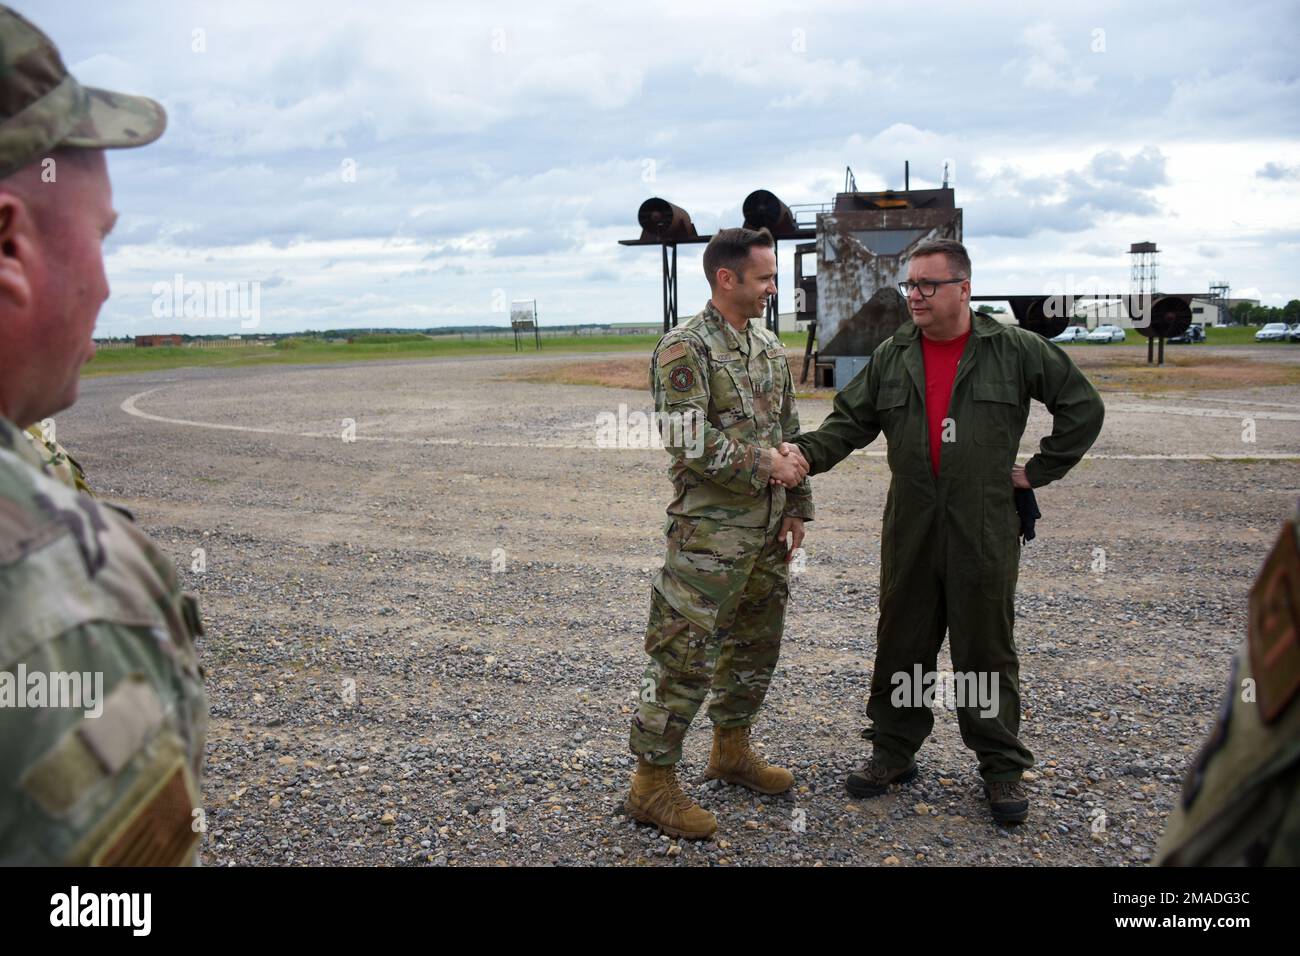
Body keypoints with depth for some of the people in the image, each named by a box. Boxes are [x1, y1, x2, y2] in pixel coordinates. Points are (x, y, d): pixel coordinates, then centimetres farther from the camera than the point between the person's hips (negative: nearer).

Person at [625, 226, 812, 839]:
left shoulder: (770, 347, 12)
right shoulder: (685, 349, -13)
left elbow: (789, 433, 17)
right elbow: (688, 442, -22)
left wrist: (796, 506, 13)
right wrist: (762, 461, -16)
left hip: (766, 531, 8)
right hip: (709, 533, -8)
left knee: (755, 645, 18)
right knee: (684, 656, -4)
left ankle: (732, 752, 36)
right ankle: (652, 785, 7)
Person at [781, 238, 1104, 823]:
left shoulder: (1015, 350, -1)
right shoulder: (891, 357, 7)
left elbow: (1082, 405, 6)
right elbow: (851, 421, 6)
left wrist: (1041, 468, 2)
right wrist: (808, 452, -12)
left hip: (985, 530, -3)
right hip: (909, 530, 3)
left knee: (986, 648, 6)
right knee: (902, 644, 10)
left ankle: (1001, 767, 21)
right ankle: (894, 752, 26)